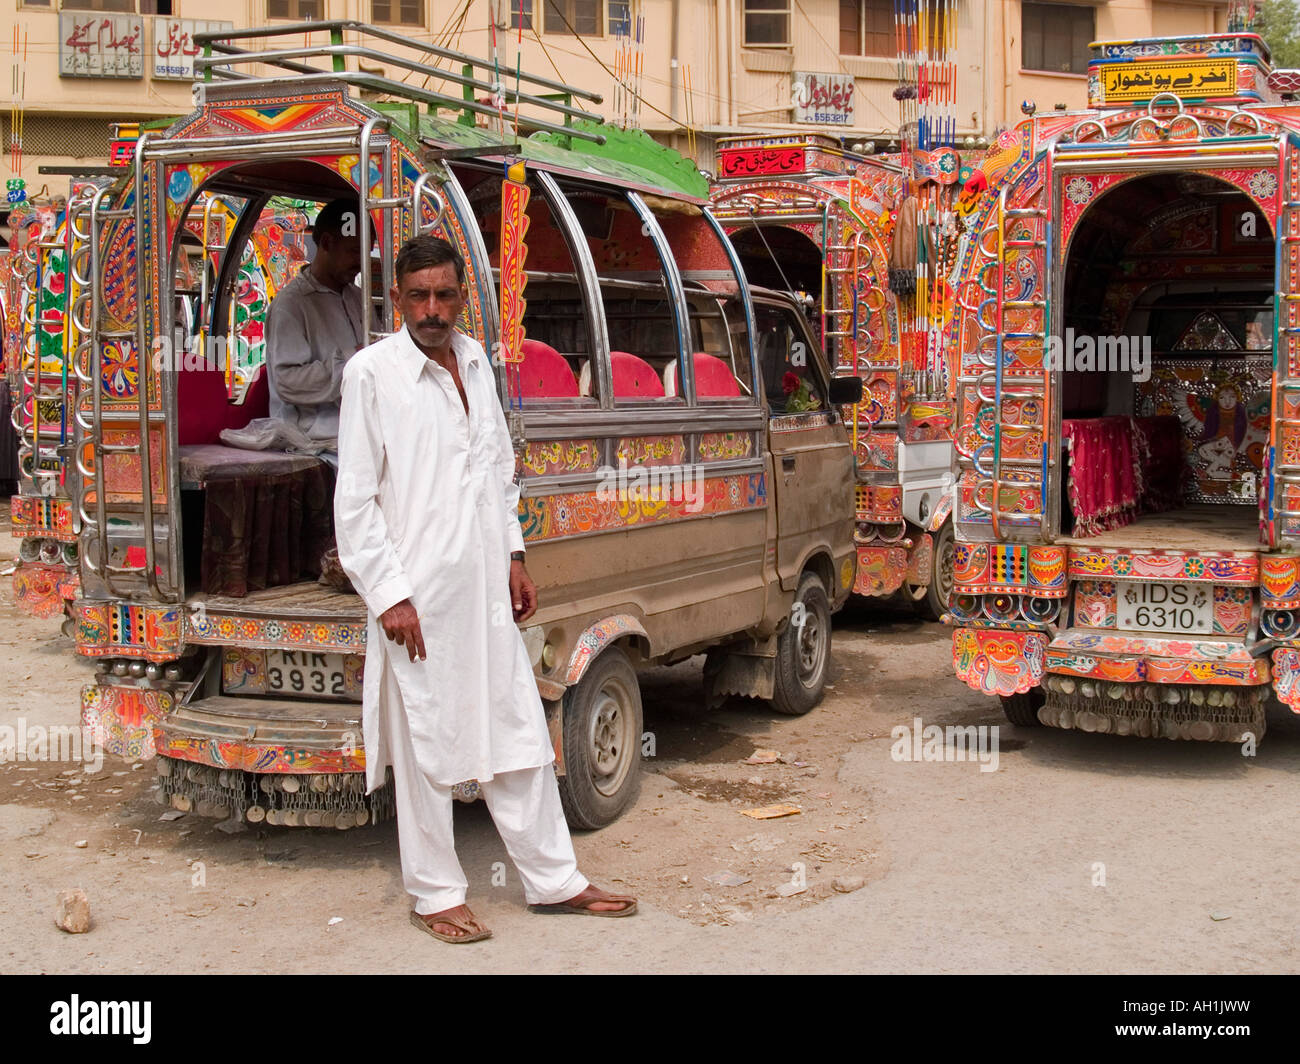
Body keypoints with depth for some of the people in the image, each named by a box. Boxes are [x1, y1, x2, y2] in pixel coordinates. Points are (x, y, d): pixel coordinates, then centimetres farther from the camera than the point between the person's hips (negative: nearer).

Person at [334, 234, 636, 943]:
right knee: (427, 750, 5)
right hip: (418, 598, -6)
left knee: (520, 737, 12)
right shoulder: (372, 372, -8)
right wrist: (389, 596, -14)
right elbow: (354, 501, -10)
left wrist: (513, 556, 15)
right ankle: (436, 896, 21)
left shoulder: (475, 362, 11)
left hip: (486, 592, 6)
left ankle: (554, 881, 24)